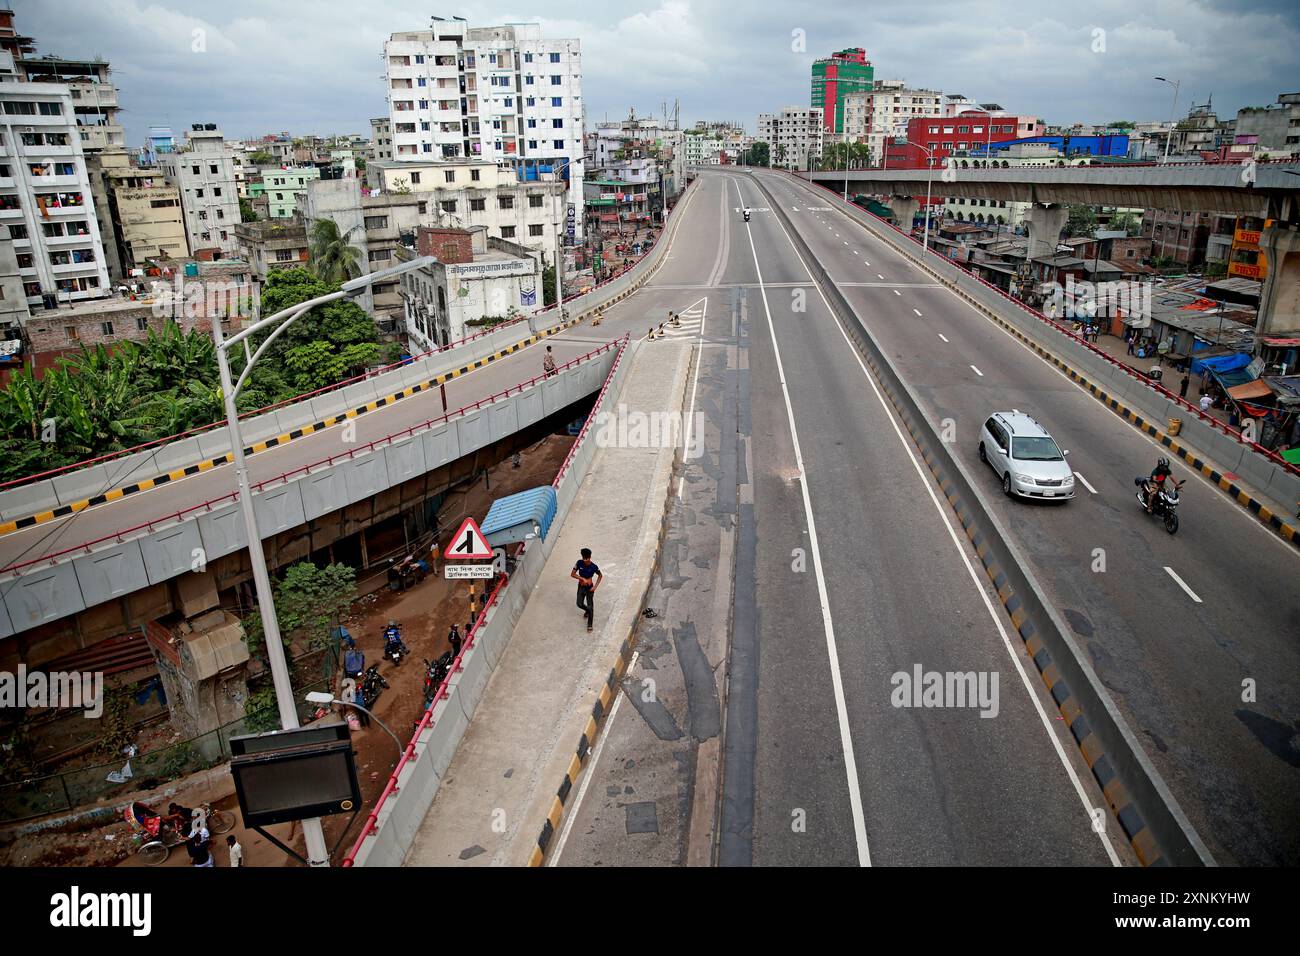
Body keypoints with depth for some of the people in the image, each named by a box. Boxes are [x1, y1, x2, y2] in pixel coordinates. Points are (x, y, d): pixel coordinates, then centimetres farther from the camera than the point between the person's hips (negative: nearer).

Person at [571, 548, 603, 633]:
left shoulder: (593, 567, -21)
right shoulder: (579, 563, -16)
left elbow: (600, 576, -4)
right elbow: (572, 574, -14)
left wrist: (595, 586, -12)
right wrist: (583, 578, -26)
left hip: (589, 588, -3)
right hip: (581, 587, 3)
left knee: (590, 606, 2)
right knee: (580, 604, 10)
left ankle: (590, 625, 18)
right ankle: (588, 610, 45)